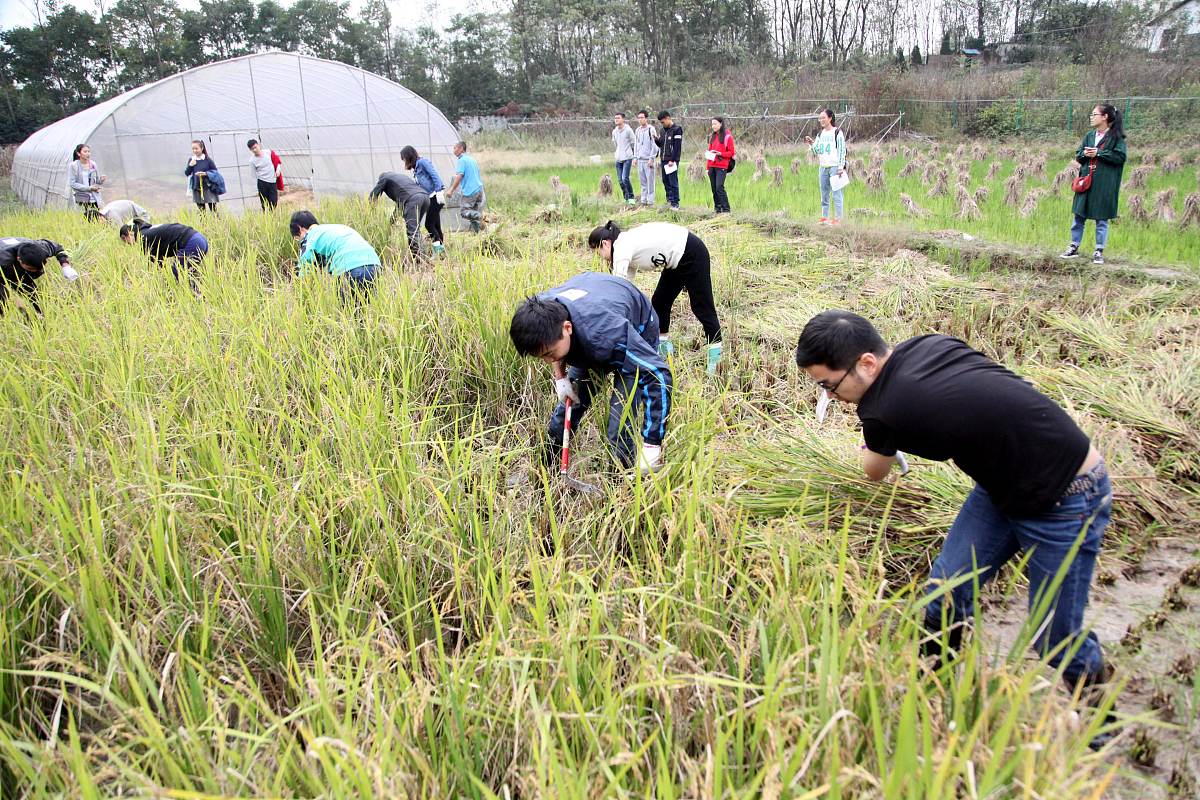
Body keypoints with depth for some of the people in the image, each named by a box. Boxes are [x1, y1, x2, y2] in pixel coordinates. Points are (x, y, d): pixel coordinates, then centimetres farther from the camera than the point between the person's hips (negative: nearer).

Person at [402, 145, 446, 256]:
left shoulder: (423, 162, -6)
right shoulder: (416, 168, 20)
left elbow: (435, 176, -15)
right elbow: (418, 186, 23)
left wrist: (439, 192, -23)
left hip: (436, 196, -9)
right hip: (431, 198, 9)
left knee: (429, 224, -10)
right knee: (436, 225, 8)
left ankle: (438, 249, -10)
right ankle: (441, 249, 10)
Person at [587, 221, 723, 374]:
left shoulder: (622, 248, -19)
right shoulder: (627, 243, 9)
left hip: (692, 253, -10)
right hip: (678, 259, 10)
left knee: (702, 306, -6)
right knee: (659, 302, 11)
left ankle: (716, 357, 0)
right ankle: (664, 347, 22)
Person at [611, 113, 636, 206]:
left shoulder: (628, 130, -6)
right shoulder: (614, 131, 11)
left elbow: (634, 143, -1)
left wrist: (635, 157, 1)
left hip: (627, 158, -6)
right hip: (618, 159, 6)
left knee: (625, 178, -17)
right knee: (620, 181, 4)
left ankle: (631, 197, -4)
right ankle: (626, 198, 16)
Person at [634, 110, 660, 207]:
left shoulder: (651, 129, -6)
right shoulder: (637, 130, 12)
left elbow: (654, 145, -8)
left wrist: (651, 158, -13)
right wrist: (635, 157, 13)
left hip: (648, 159, -6)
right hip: (640, 159, 6)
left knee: (650, 181, -4)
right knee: (642, 181, 8)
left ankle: (650, 200, 0)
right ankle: (643, 199, 14)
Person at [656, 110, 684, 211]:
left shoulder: (677, 129, -7)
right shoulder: (663, 130, 15)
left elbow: (677, 146, -13)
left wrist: (672, 160, -18)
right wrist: (656, 139, -2)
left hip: (672, 160, -7)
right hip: (664, 160, 7)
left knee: (673, 182, -7)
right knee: (665, 181, 8)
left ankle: (675, 203, -4)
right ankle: (669, 199, 18)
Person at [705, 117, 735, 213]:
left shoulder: (727, 136, -1)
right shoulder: (712, 137, 17)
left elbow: (731, 152, -2)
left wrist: (720, 154, -17)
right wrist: (708, 166, 13)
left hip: (721, 167, -6)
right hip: (712, 166, 6)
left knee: (719, 188, -16)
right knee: (714, 189, 4)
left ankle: (726, 209, -11)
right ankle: (717, 209, 11)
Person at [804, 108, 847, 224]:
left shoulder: (837, 132, -3)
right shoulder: (820, 134, 14)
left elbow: (842, 151, -6)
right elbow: (817, 151, 11)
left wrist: (841, 168, -12)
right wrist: (812, 143, -7)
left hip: (835, 167, -6)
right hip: (823, 167, 6)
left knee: (836, 194, -6)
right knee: (824, 194, 8)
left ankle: (837, 219, -5)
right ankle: (824, 217, 12)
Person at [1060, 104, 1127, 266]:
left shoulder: (1116, 137, -5)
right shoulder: (1090, 135, 10)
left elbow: (1120, 156, -13)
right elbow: (1078, 155, 12)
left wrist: (1098, 153, -16)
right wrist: (1085, 154, -10)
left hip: (1104, 185, -5)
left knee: (1101, 219, 2)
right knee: (1079, 216, 8)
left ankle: (1099, 252, 9)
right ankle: (1074, 247, 17)